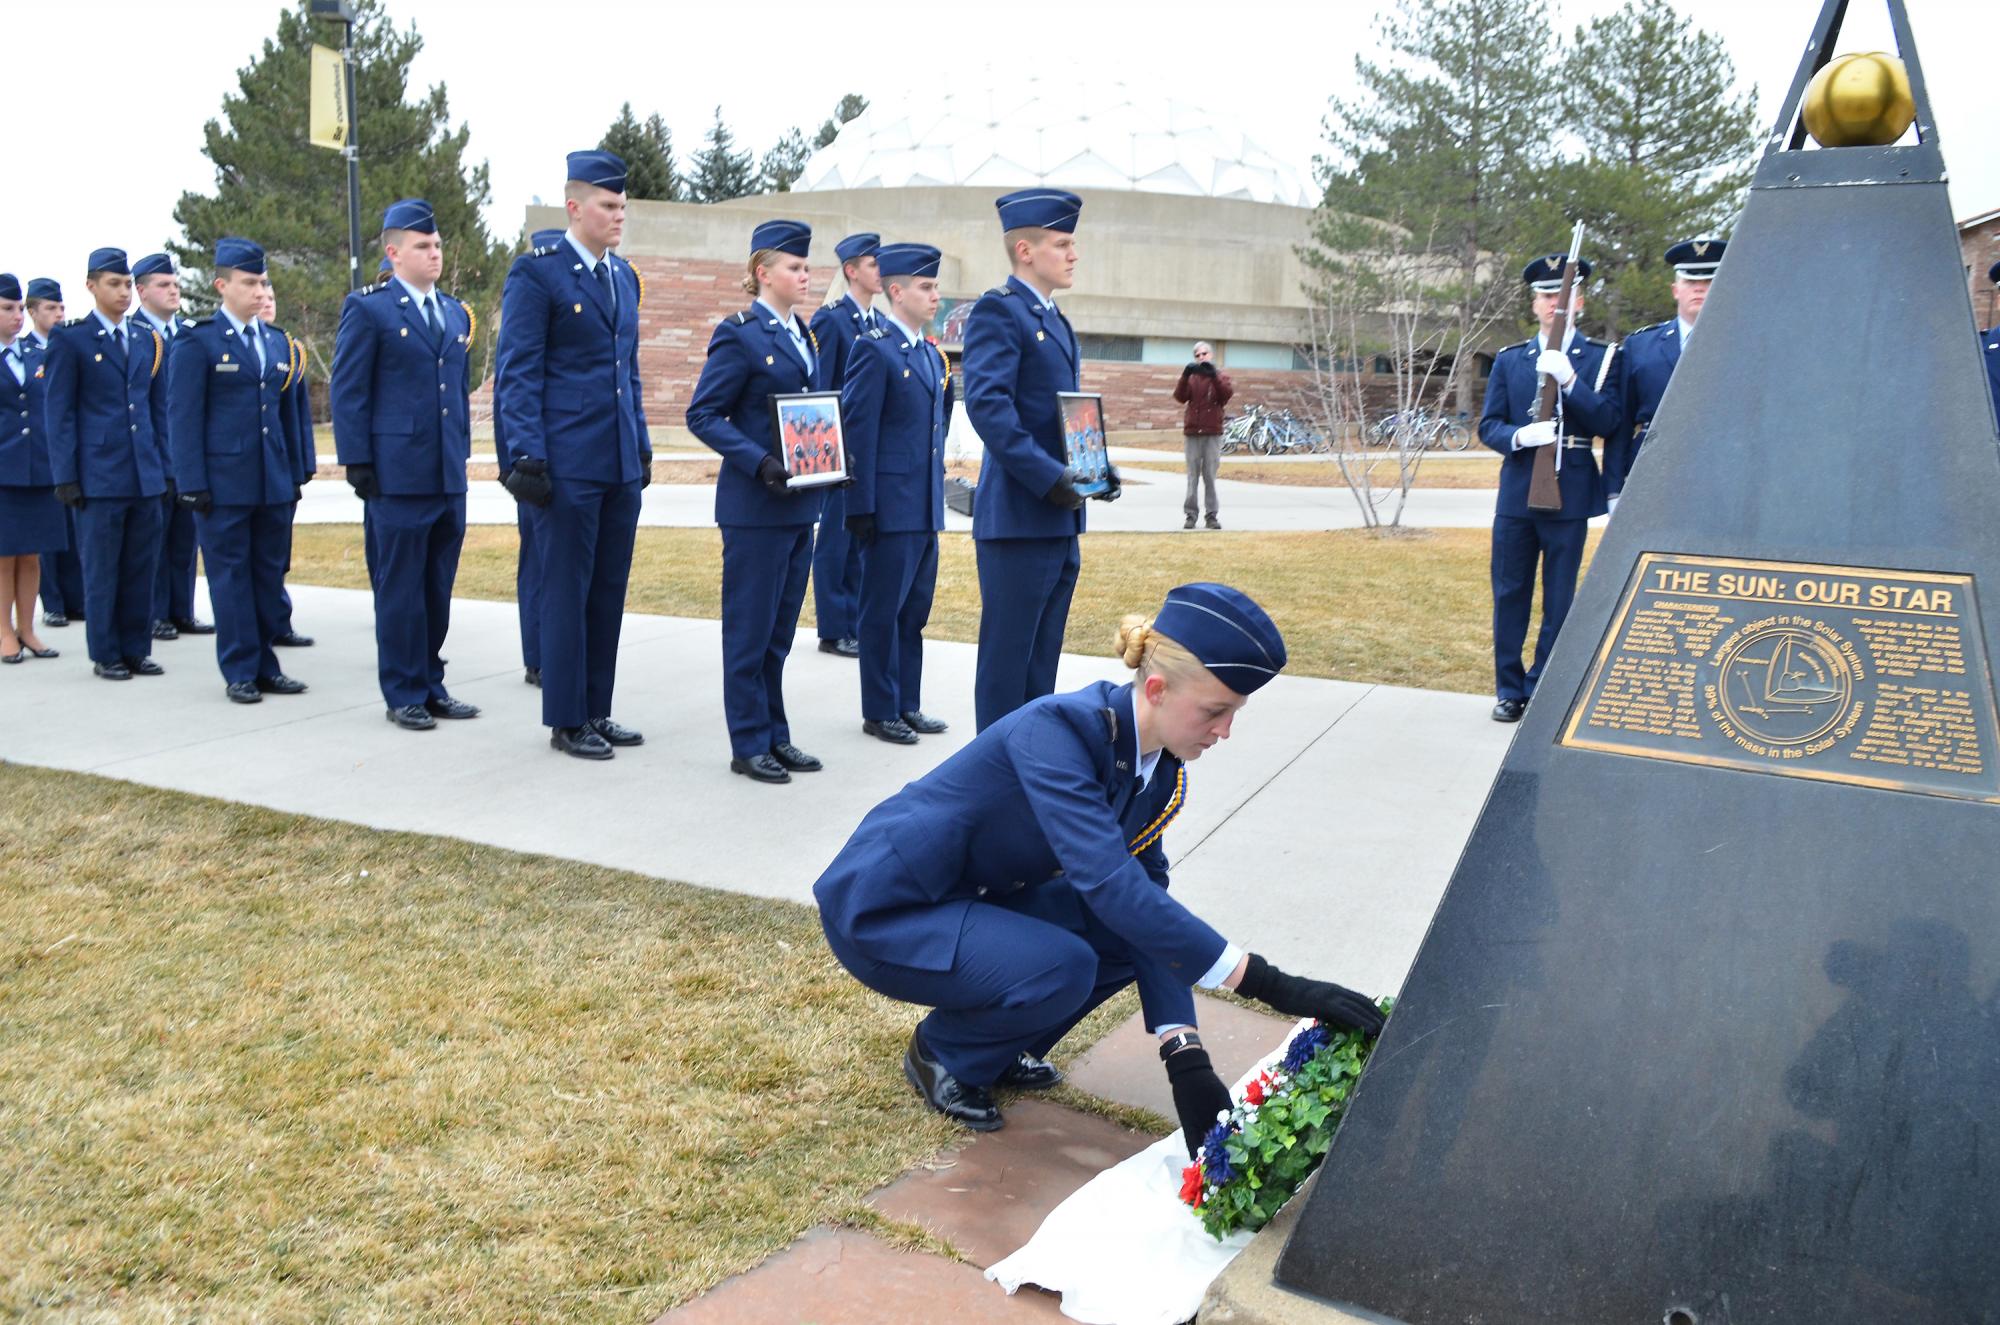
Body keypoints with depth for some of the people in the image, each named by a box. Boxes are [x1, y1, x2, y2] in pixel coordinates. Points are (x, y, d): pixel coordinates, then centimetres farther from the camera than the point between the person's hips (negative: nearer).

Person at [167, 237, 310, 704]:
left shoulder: (278, 342, 15)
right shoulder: (197, 342, -2)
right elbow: (182, 417, -6)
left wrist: (295, 473, 13)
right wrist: (192, 485, -11)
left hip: (273, 482, 5)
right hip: (224, 483, -5)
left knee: (270, 574, 8)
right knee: (231, 576, 1)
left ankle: (265, 665, 16)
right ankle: (240, 672, 8)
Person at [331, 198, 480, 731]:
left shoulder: (456, 314, 17)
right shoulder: (368, 308, -2)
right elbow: (348, 393, -5)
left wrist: (463, 453, 15)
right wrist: (358, 464, -10)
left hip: (448, 476, 6)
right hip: (398, 475, -6)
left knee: (438, 589, 10)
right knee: (400, 589, 0)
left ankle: (431, 685, 20)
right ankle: (404, 694, 9)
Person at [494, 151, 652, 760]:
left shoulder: (625, 276, 15)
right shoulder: (536, 273, -7)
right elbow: (518, 374, -9)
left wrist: (642, 445, 17)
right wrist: (527, 457, -15)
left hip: (622, 463, 7)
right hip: (569, 463, -7)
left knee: (609, 590, 11)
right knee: (567, 590, 0)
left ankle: (597, 710, 22)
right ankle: (567, 721, 11)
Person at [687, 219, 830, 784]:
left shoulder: (804, 335, 14)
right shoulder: (739, 334, -9)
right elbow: (703, 415, -12)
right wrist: (760, 463, -23)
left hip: (799, 503, 8)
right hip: (754, 505, -7)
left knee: (780, 627, 14)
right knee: (750, 627, 1)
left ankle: (775, 736, 23)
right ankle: (749, 744, 10)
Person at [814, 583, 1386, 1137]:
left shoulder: (1161, 774, -4)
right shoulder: (1058, 728, -30)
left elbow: (1146, 894, -4)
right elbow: (1109, 882, -39)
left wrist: (1187, 1060, -15)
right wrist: (1269, 985, -40)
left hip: (973, 901, 8)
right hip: (880, 908, -8)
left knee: (1135, 931, -6)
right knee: (1062, 968, -29)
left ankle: (999, 1047, 11)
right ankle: (942, 1052, 0)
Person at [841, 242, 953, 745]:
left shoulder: (932, 354, 15)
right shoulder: (874, 349, -11)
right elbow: (858, 432, -15)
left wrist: (936, 486, 16)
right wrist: (862, 508, -18)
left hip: (926, 507, 8)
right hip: (891, 507, -8)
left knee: (914, 612, 14)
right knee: (883, 612, 2)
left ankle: (908, 706, 24)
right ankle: (880, 712, 13)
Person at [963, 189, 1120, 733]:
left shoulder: (1056, 320, 19)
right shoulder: (998, 310, -10)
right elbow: (987, 404, -21)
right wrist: (1047, 477, -24)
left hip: (1060, 518, 9)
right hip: (1018, 518, -9)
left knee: (1042, 658, 15)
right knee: (1007, 658, -2)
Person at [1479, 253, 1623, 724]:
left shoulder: (1600, 358, 5)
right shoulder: (1509, 361, 11)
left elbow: (1609, 423, -7)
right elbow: (1488, 425, 6)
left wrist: (1568, 379, -18)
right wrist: (1520, 436, -16)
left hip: (1570, 494, -2)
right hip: (1517, 492, 2)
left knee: (1559, 599, 3)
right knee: (1509, 594, 6)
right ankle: (1509, 689, 17)